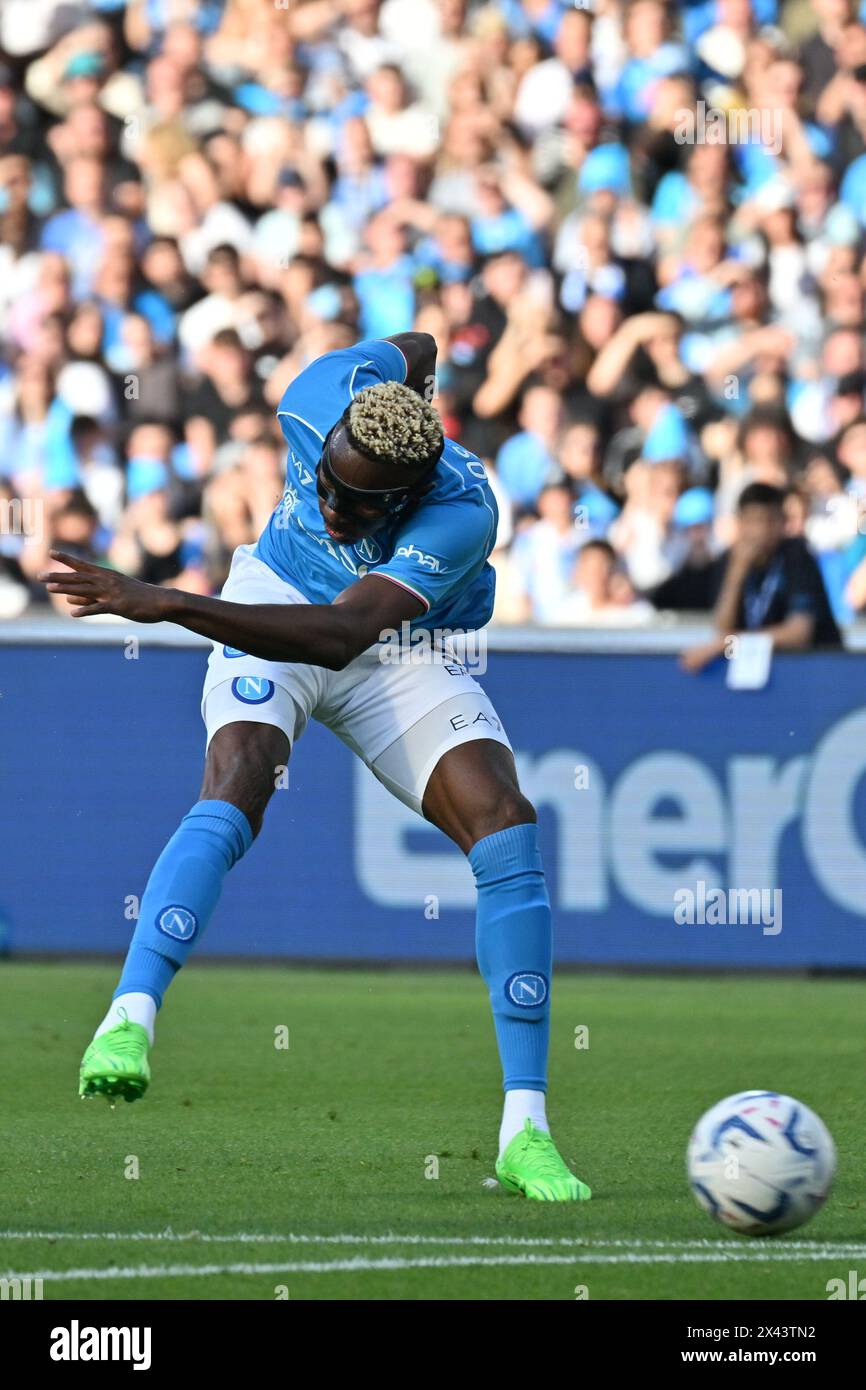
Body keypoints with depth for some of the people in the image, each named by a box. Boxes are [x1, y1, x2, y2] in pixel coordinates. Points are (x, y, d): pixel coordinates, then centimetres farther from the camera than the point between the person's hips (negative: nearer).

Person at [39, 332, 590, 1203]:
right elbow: (415, 349, 2)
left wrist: (166, 604, -56)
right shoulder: (327, 394, -25)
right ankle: (129, 1019, -37)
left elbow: (341, 635, -48)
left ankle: (524, 1130, -17)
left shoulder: (463, 514, -37)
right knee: (237, 786, -29)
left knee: (505, 826, -20)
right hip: (279, 598, 2)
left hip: (402, 650, -2)